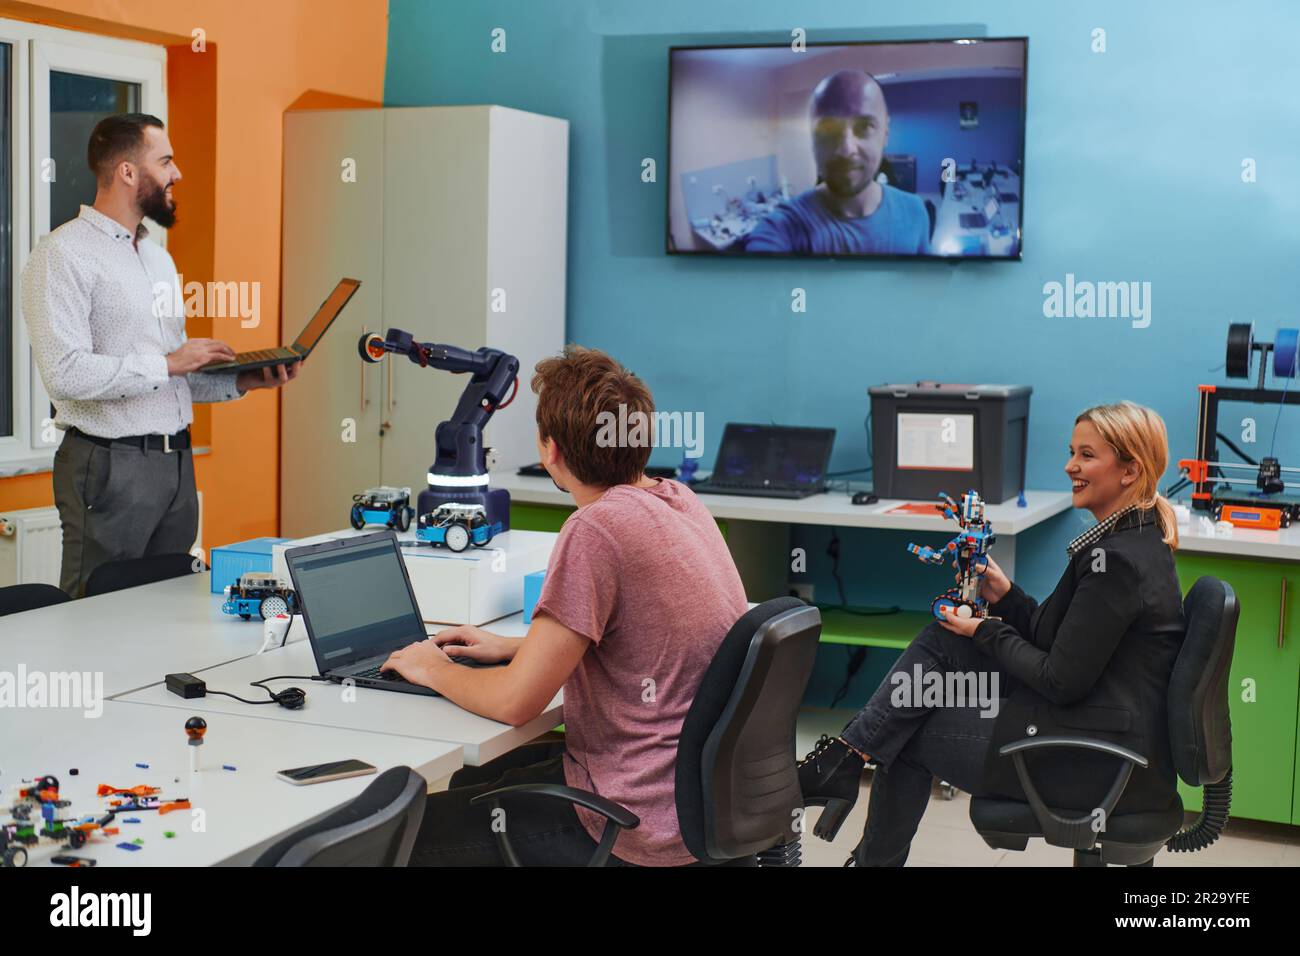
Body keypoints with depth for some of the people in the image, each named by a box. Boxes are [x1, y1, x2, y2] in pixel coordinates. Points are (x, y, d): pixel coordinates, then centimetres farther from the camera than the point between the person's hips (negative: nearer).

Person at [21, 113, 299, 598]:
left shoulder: (159, 257, 18)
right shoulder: (63, 254, -10)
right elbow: (66, 373, -21)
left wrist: (240, 381, 5)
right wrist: (169, 363, -16)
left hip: (177, 461, 8)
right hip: (110, 465, -8)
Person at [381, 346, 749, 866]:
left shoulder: (595, 530, -24)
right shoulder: (679, 499, 4)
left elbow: (515, 702, -20)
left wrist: (432, 670, 0)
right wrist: (514, 647, 20)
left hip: (642, 821, -9)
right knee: (470, 783, 26)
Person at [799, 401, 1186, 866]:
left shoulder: (1117, 558, -21)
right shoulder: (1133, 539, 11)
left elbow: (1062, 682, -20)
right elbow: (1055, 637, 15)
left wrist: (986, 633, -6)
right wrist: (1004, 596, 2)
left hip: (1102, 765, -10)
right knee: (939, 642, 4)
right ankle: (842, 761, 5)